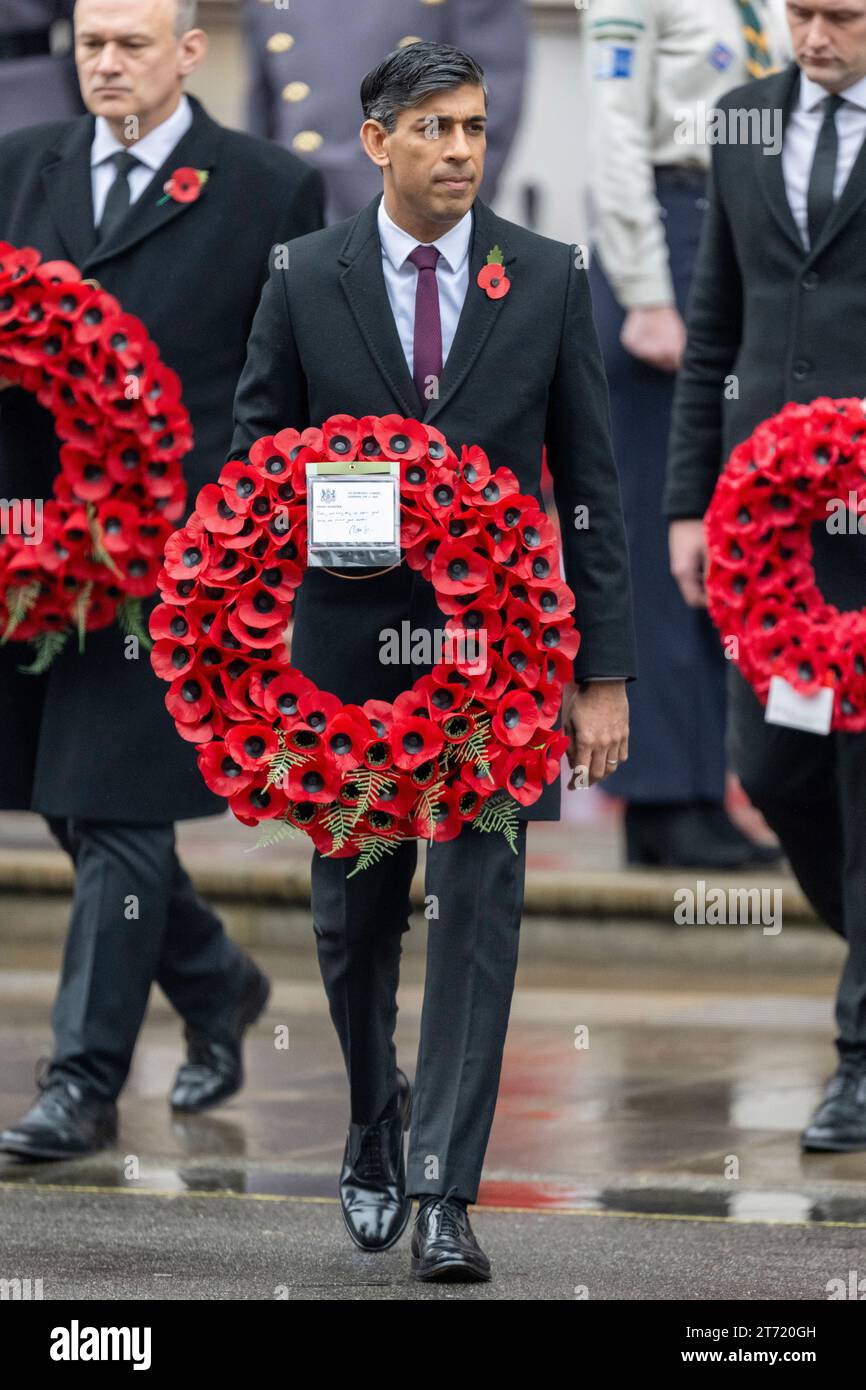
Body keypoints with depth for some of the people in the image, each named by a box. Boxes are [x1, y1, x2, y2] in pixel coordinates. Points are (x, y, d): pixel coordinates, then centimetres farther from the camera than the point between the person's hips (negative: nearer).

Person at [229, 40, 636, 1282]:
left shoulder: (550, 279, 1)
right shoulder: (308, 281, 0)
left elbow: (589, 482, 2)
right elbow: (254, 456, 8)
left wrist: (605, 671, -1)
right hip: (349, 636, 1)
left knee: (479, 908, -7)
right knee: (353, 911, 11)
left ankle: (444, 1196, -6)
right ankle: (376, 1124, 36)